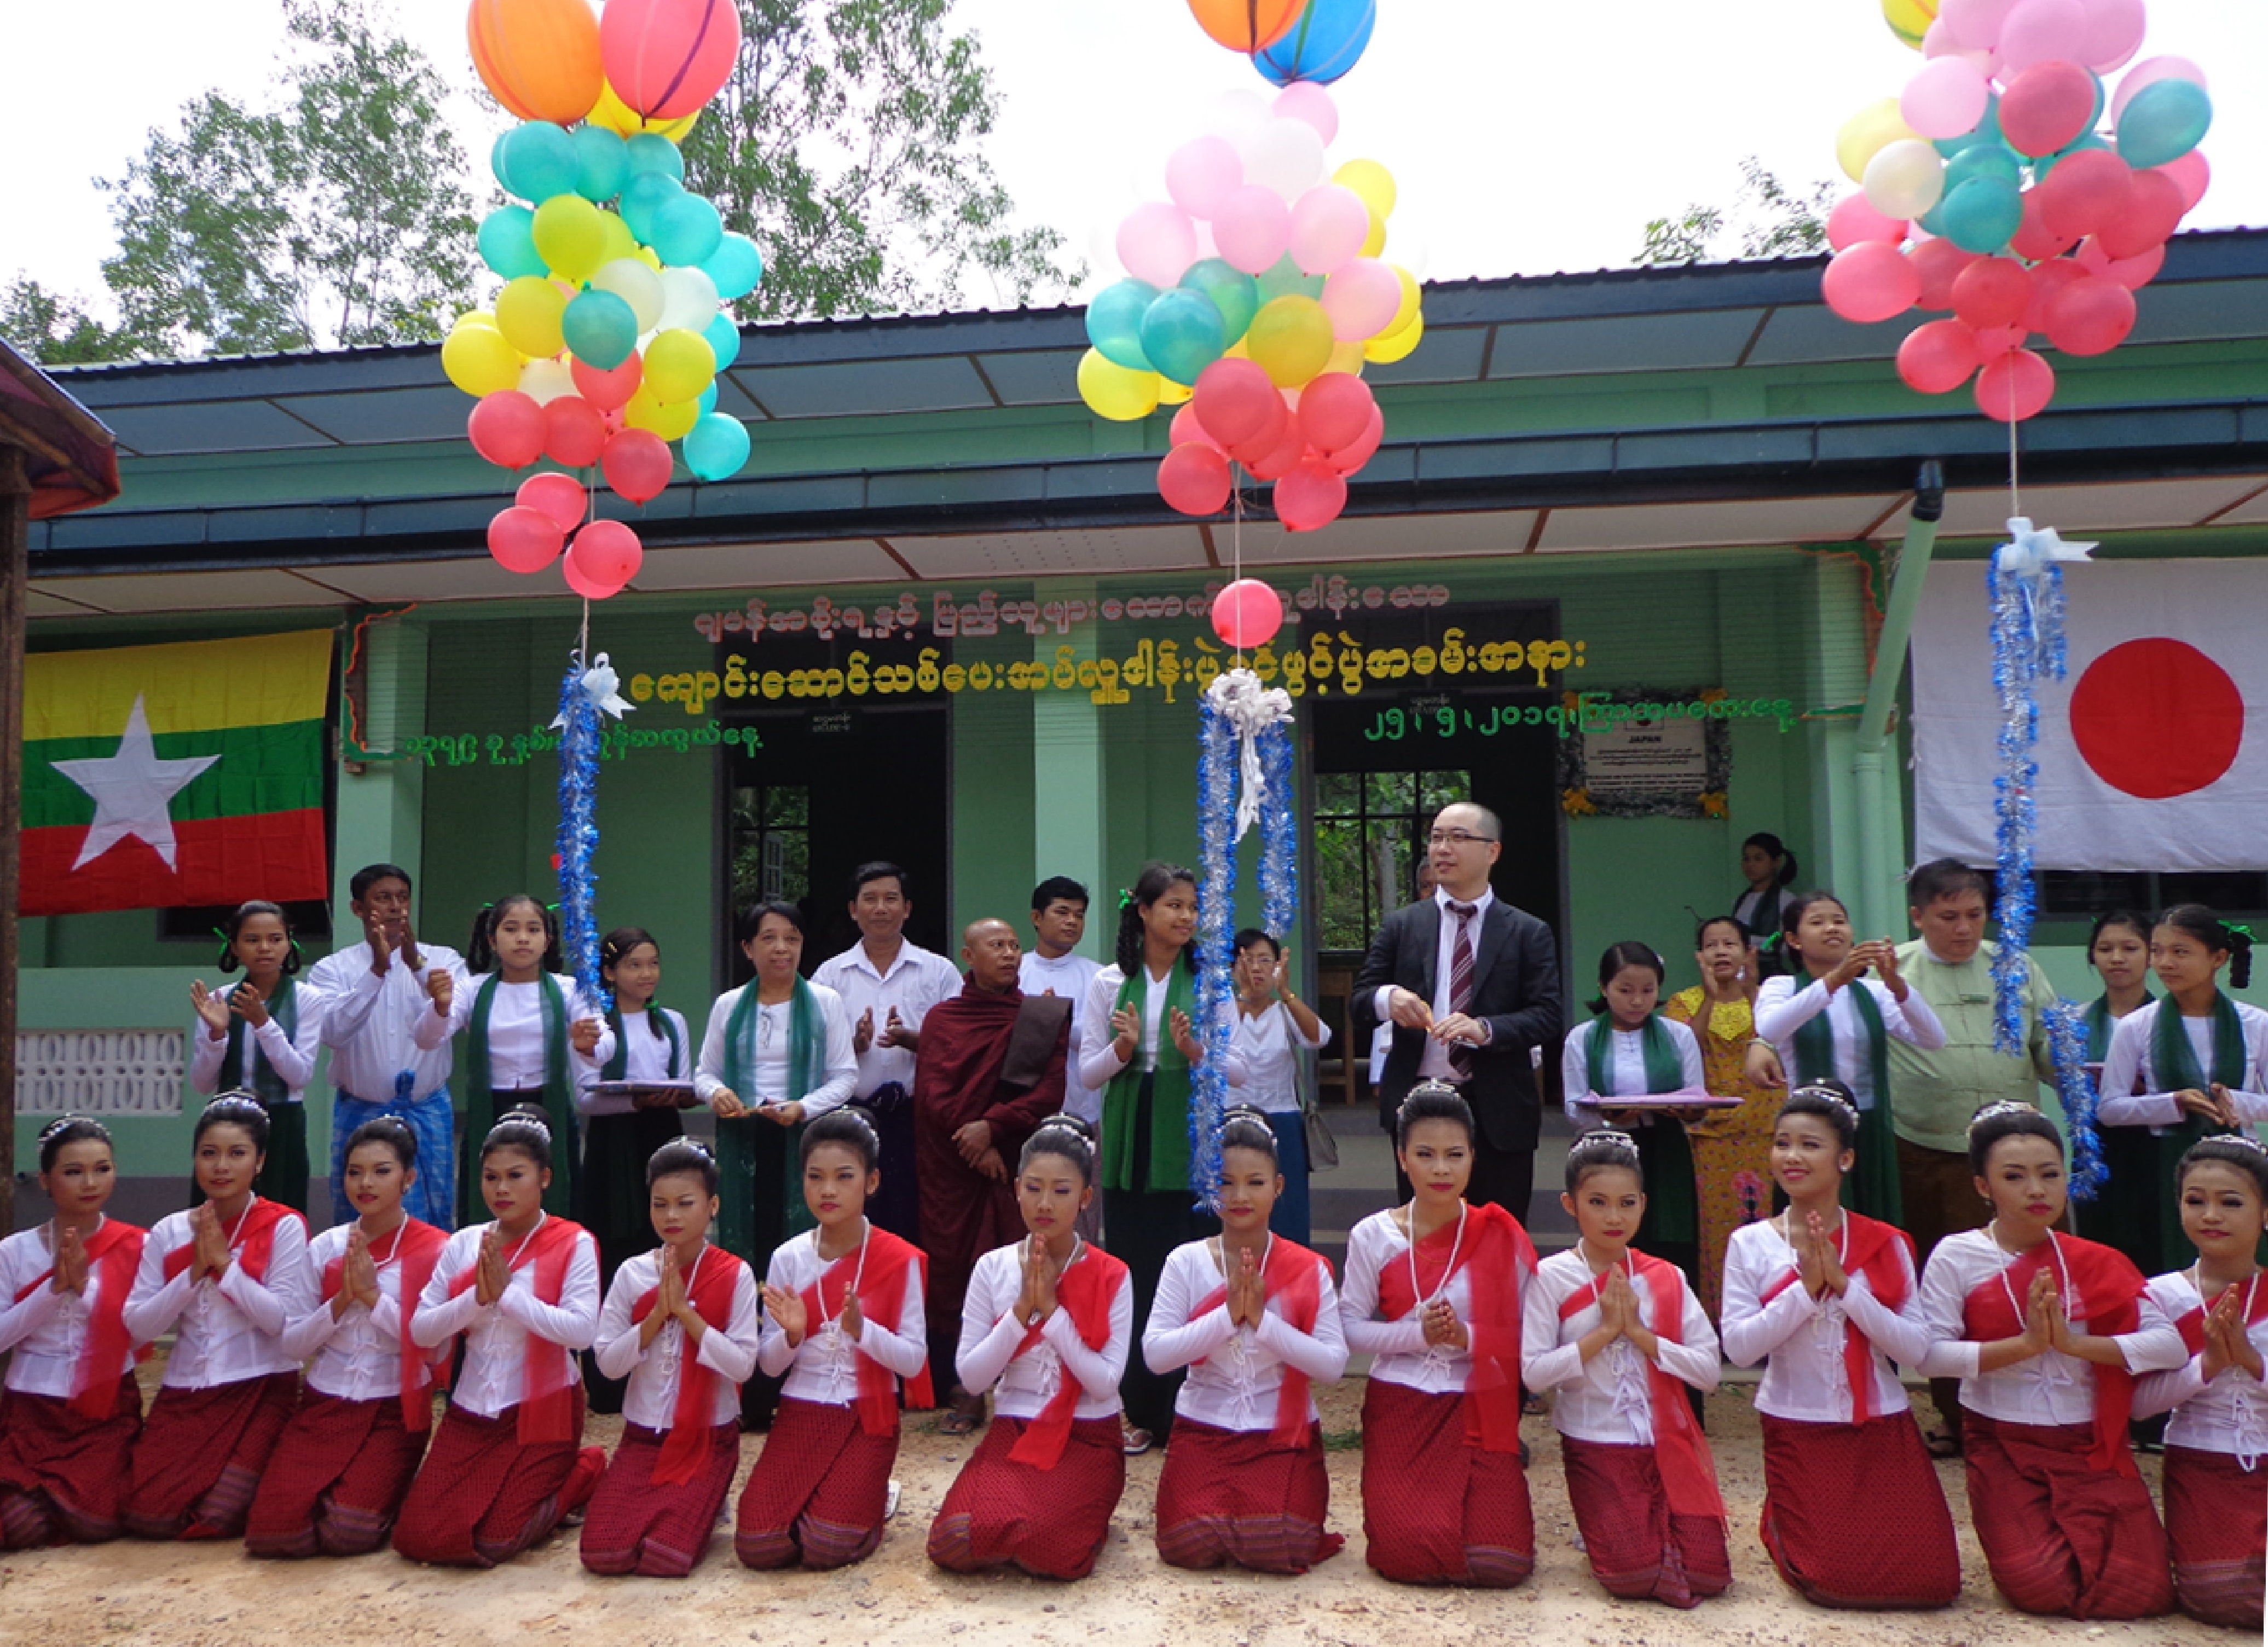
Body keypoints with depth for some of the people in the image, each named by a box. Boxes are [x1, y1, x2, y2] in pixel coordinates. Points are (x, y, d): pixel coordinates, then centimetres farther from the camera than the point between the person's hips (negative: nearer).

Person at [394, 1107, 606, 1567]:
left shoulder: (574, 1244, -10)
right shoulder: (463, 1243, 3)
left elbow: (581, 1331, -22)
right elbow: (421, 1331, -1)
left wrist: (508, 1292, -22)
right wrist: (477, 1297, -17)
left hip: (542, 1411, -5)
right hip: (471, 1411, 5)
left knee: (495, 1542, -9)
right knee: (416, 1538, -3)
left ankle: (584, 1472, 17)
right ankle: (531, 1485, 22)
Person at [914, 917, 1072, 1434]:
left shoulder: (1045, 1018, 6)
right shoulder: (942, 1018, 9)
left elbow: (1052, 1090, -4)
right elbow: (933, 1093, 0)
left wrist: (992, 1125, -13)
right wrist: (975, 1147, -10)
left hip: (1018, 1163, -1)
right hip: (951, 1167, 1)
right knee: (951, 1270, 0)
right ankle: (962, 1395, 8)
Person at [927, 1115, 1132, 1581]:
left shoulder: (1111, 1277, -4)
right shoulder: (993, 1268, 1)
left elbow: (1106, 1383, -12)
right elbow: (971, 1376, -3)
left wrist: (1051, 1308, -17)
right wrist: (1022, 1309, -15)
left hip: (1086, 1439, -2)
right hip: (1012, 1433, 2)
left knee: (1052, 1550, -29)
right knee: (954, 1546, -23)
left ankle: (1080, 1513, 6)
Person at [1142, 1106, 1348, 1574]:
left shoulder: (1308, 1270, -3)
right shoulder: (1186, 1262, -3)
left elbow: (1334, 1365, -11)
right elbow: (1155, 1354, -13)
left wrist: (1262, 1318, -21)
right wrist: (1227, 1315, -23)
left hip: (1284, 1435, 0)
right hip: (1203, 1431, 1)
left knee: (1277, 1549, -21)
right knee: (1190, 1546, -19)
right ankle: (1214, 1505, 15)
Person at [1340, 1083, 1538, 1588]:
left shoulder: (1501, 1238, -2)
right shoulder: (1372, 1237, -2)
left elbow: (1527, 1334, -3)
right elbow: (1352, 1329, -3)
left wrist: (1467, 1337, -20)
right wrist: (1419, 1333, -16)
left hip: (1479, 1410, 0)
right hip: (1400, 1410, 0)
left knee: (1499, 1563, -13)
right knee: (1407, 1556, -17)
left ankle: (1477, 1498, 20)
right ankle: (1404, 1505, 19)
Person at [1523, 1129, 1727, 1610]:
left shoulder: (1666, 1278, 3)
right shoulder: (1553, 1277, -6)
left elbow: (1709, 1370, -4)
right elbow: (1534, 1373, -14)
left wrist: (1639, 1331, -14)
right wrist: (1604, 1331, -17)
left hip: (1668, 1443, 3)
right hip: (1597, 1447, -3)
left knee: (1709, 1574, -8)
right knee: (1633, 1576, -16)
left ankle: (1651, 1523, 21)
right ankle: (1603, 1527, 16)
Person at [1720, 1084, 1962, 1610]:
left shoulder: (1886, 1244, -1)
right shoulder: (1750, 1244, -6)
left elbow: (1916, 1349, -10)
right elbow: (1738, 1347, -14)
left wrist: (1843, 1285, -20)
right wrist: (1805, 1288, -21)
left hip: (1883, 1428, 2)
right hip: (1799, 1429, -2)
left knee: (1934, 1580, -4)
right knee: (1834, 1578, -9)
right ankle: (1782, 1521, 25)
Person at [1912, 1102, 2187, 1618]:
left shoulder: (2095, 1263, 2)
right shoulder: (1956, 1256, -7)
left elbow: (2171, 1345, -9)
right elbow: (1930, 1354, -16)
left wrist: (2074, 1343, -21)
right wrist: (2024, 1344, -24)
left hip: (2092, 1445, 3)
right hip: (2003, 1446, -2)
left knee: (2144, 1590, -9)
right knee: (2041, 1587, -16)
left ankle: (2074, 1540, 23)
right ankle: (2015, 1535, 19)